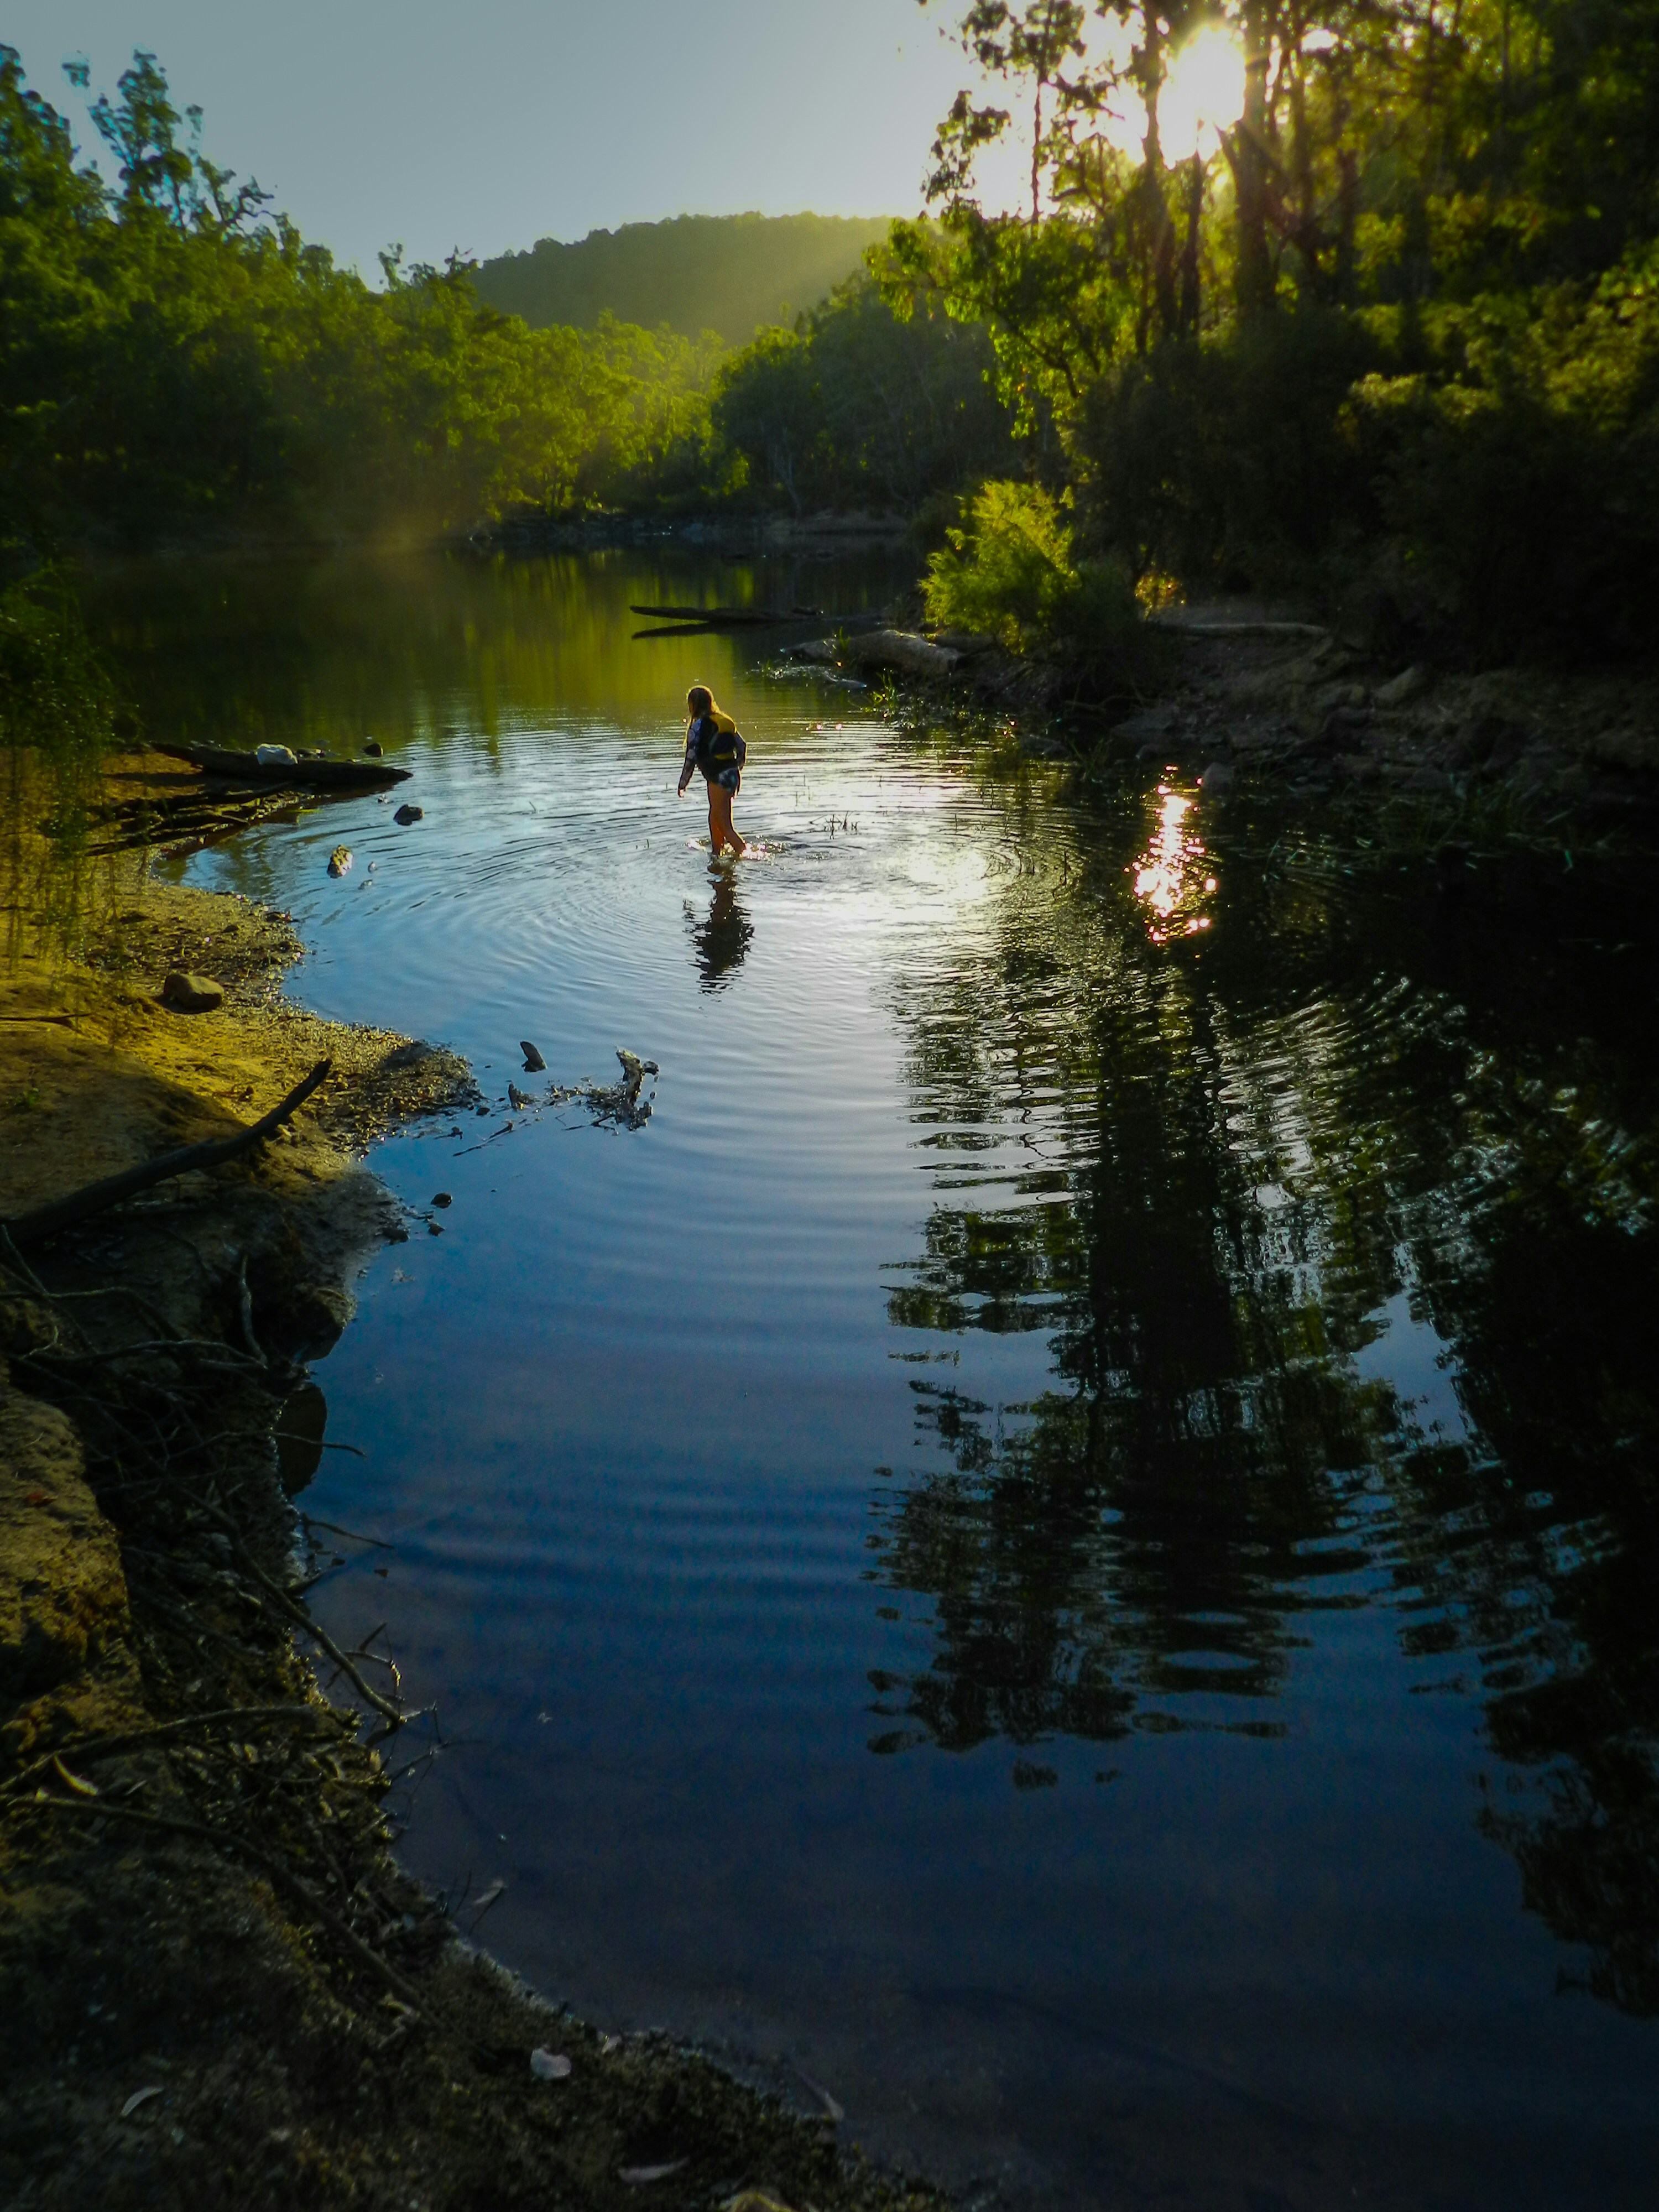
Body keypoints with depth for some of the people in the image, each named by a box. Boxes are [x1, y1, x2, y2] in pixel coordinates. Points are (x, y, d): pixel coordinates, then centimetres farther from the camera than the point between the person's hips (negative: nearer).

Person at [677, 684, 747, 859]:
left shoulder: (698, 725, -9)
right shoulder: (725, 721, 13)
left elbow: (692, 757, -12)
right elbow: (742, 748, 14)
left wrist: (683, 784, -5)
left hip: (718, 777, -8)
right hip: (732, 775, 8)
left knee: (724, 824, -4)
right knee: (715, 819, 19)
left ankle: (744, 853, -13)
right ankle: (716, 854, 26)